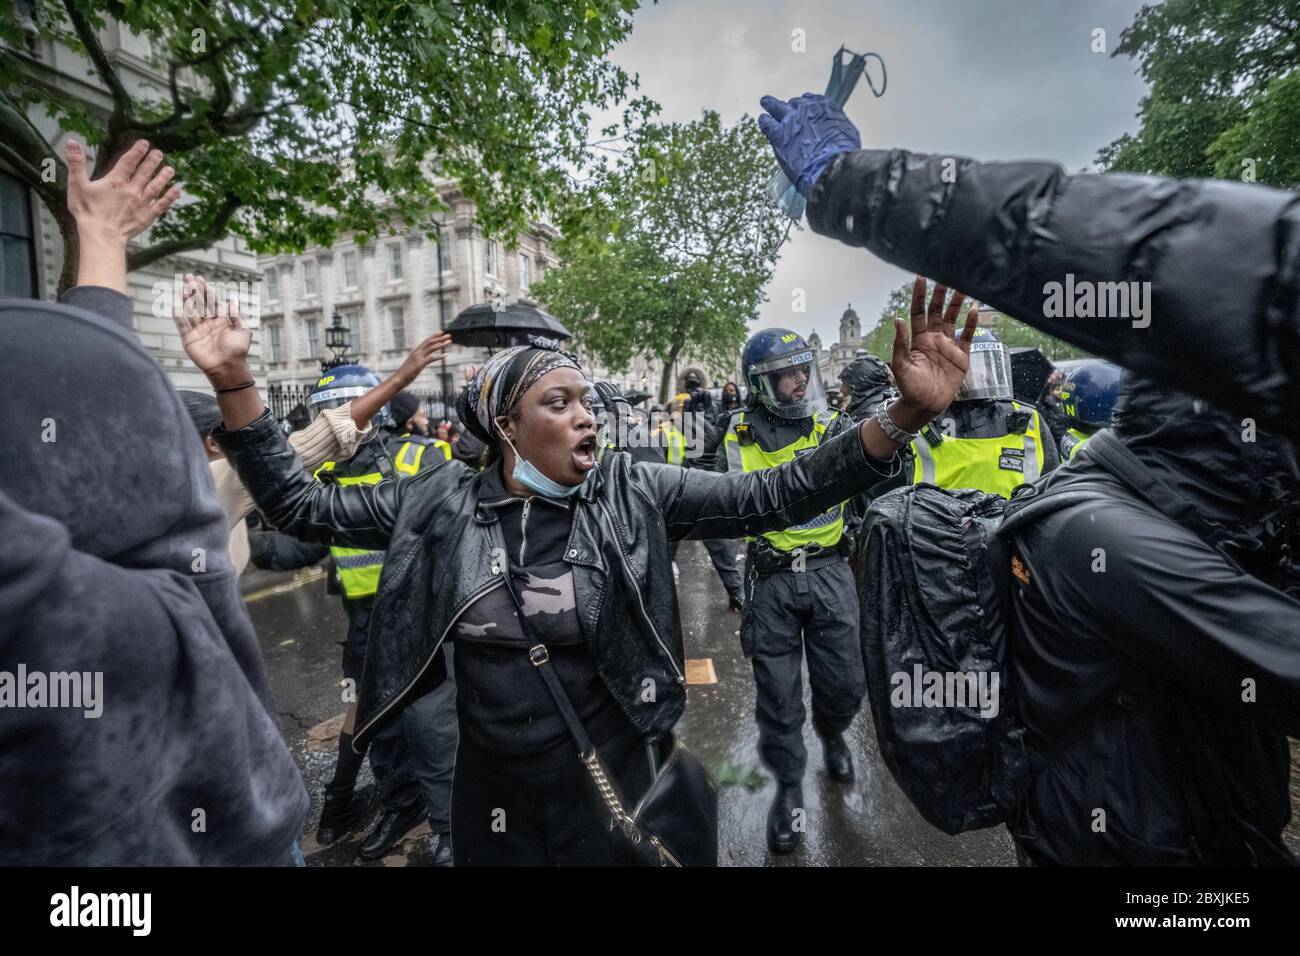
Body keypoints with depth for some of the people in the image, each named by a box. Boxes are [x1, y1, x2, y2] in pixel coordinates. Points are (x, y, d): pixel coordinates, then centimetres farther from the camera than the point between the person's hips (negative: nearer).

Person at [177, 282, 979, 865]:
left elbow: (772, 495, -17)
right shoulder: (443, 501, -9)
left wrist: (906, 416, -26)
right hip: (489, 784, 2)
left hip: (606, 778, -1)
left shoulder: (631, 494, -14)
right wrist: (234, 385, -12)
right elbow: (303, 505, -2)